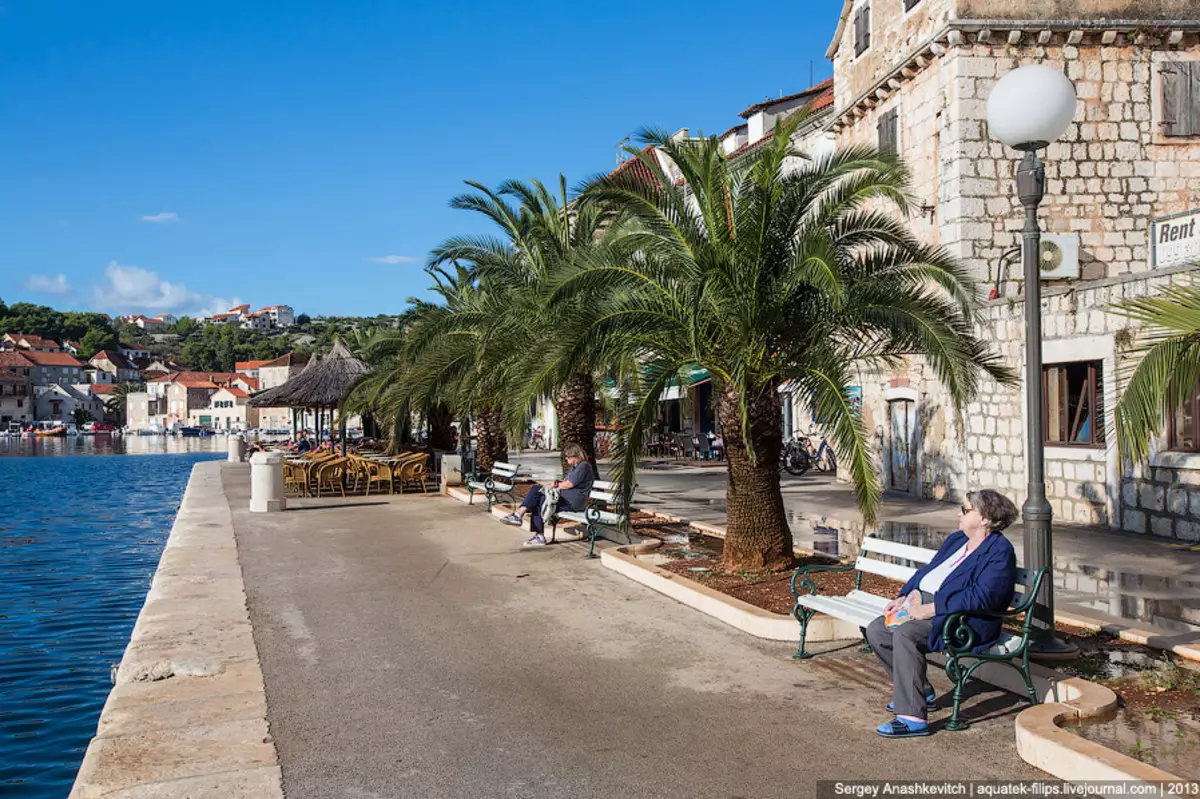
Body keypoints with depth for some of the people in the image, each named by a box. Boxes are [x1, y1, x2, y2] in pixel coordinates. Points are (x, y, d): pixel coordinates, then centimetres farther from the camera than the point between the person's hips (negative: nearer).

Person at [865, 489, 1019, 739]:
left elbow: (981, 596, -23)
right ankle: (922, 692, 13)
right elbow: (927, 571, 24)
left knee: (905, 634, -32)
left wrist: (931, 608, -25)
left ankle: (913, 718, -29)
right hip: (923, 605, 10)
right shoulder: (956, 539, 19)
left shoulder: (999, 552, -11)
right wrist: (903, 597, 8)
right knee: (877, 630, -2)